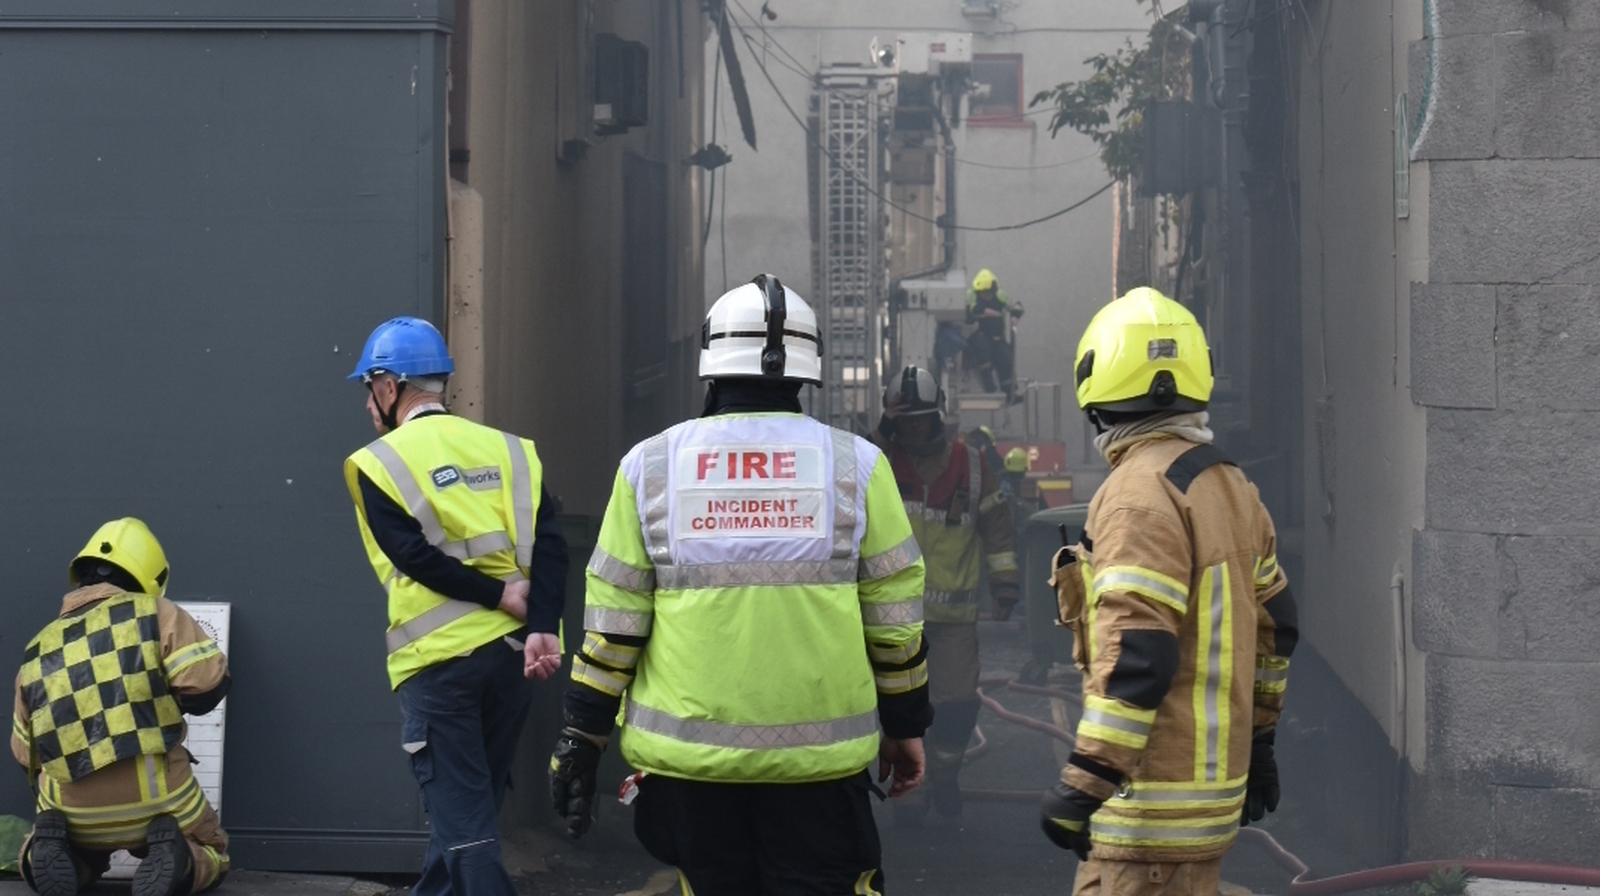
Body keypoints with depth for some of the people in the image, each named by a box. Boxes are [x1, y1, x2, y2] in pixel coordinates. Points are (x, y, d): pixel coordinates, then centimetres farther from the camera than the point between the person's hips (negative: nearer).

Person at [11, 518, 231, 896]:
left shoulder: (38, 649, 14)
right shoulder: (155, 613, 1)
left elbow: (25, 753, 21)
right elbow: (207, 683, -10)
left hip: (71, 811, 3)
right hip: (154, 800, -3)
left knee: (75, 862, 34)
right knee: (212, 853, 25)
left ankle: (55, 852, -2)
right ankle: (175, 860, -10)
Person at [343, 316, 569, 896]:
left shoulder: (380, 462, -2)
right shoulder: (506, 449, 9)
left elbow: (417, 557, -15)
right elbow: (548, 545, -4)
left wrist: (505, 598, -11)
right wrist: (540, 627, -13)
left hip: (442, 658, -5)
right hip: (513, 652, 5)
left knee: (461, 819, 1)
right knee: (471, 802, 20)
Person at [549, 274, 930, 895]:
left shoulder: (651, 466, 0)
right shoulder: (855, 465, -1)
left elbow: (612, 619, 1)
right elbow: (894, 617, 2)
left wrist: (583, 734, 9)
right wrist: (906, 724, 14)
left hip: (689, 751, 1)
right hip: (819, 751, -1)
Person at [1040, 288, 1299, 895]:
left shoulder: (1140, 493, -17)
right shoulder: (1231, 485, 13)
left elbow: (1137, 655, -23)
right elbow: (1273, 625, 20)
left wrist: (1085, 781, -21)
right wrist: (1257, 742, 28)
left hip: (1154, 793, -9)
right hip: (1216, 778, 10)